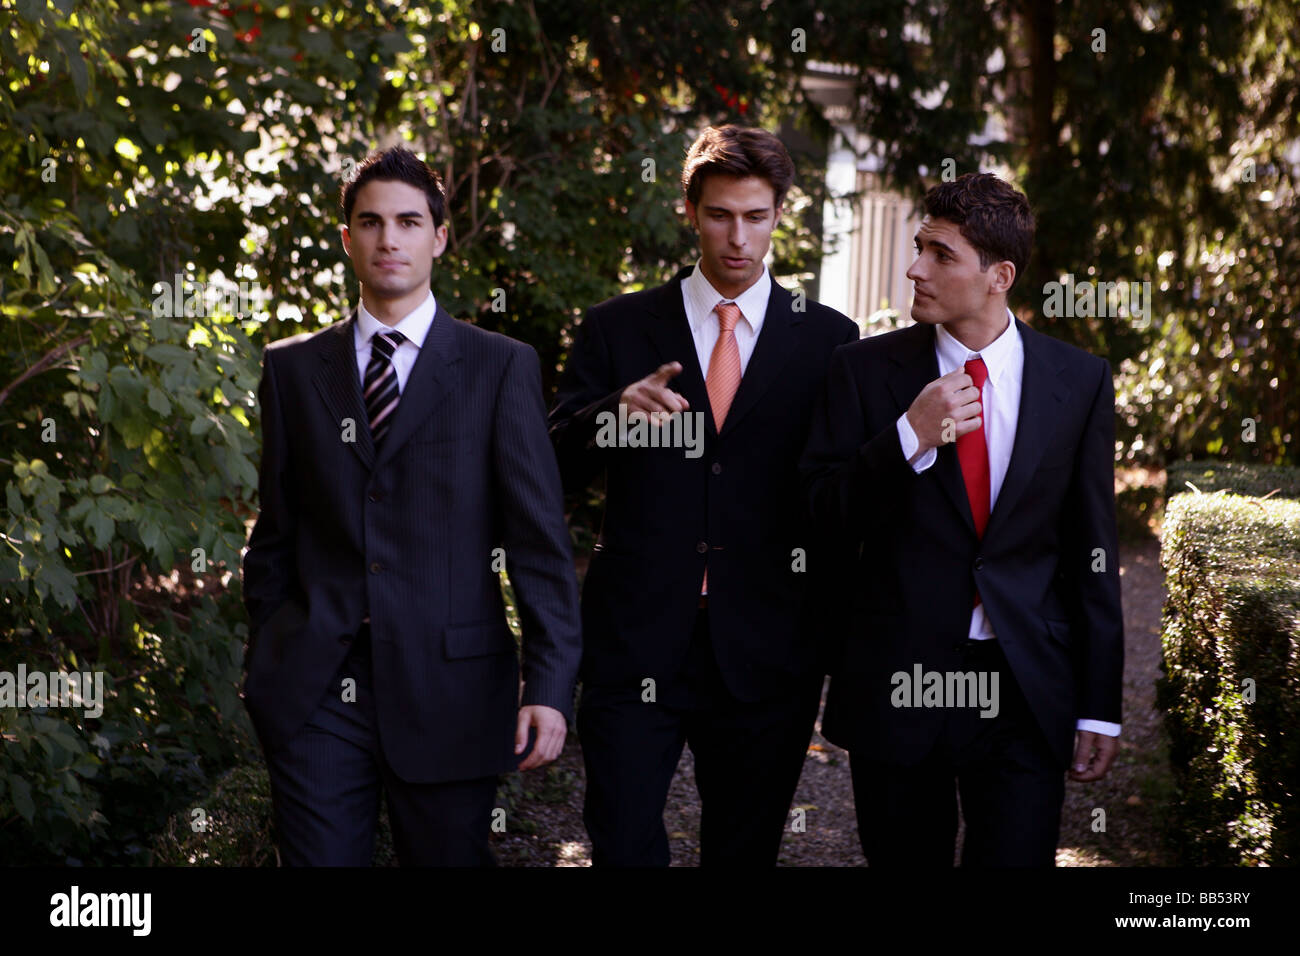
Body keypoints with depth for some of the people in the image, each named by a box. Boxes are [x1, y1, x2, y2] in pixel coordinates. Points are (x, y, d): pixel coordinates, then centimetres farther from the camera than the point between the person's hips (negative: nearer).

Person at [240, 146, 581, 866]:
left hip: (448, 693, -1)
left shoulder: (501, 367, 2)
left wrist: (550, 687, -11)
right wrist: (265, 669, 12)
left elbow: (540, 540, -3)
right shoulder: (293, 368, 10)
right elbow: (275, 535, 14)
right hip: (314, 697, 2)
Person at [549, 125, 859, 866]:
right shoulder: (618, 330, 6)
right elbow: (554, 472, 2)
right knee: (624, 849, -3)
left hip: (766, 653, 1)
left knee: (747, 851, 11)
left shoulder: (828, 339, 5)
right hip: (637, 640, 0)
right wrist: (616, 410, -18)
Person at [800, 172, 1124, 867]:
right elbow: (822, 512, -3)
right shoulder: (865, 369, 0)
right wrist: (911, 436, -19)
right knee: (903, 858, 12)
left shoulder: (1080, 380, 2)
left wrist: (1099, 705, 4)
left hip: (1029, 688, 0)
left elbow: (1091, 548, 5)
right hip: (895, 680, 0)